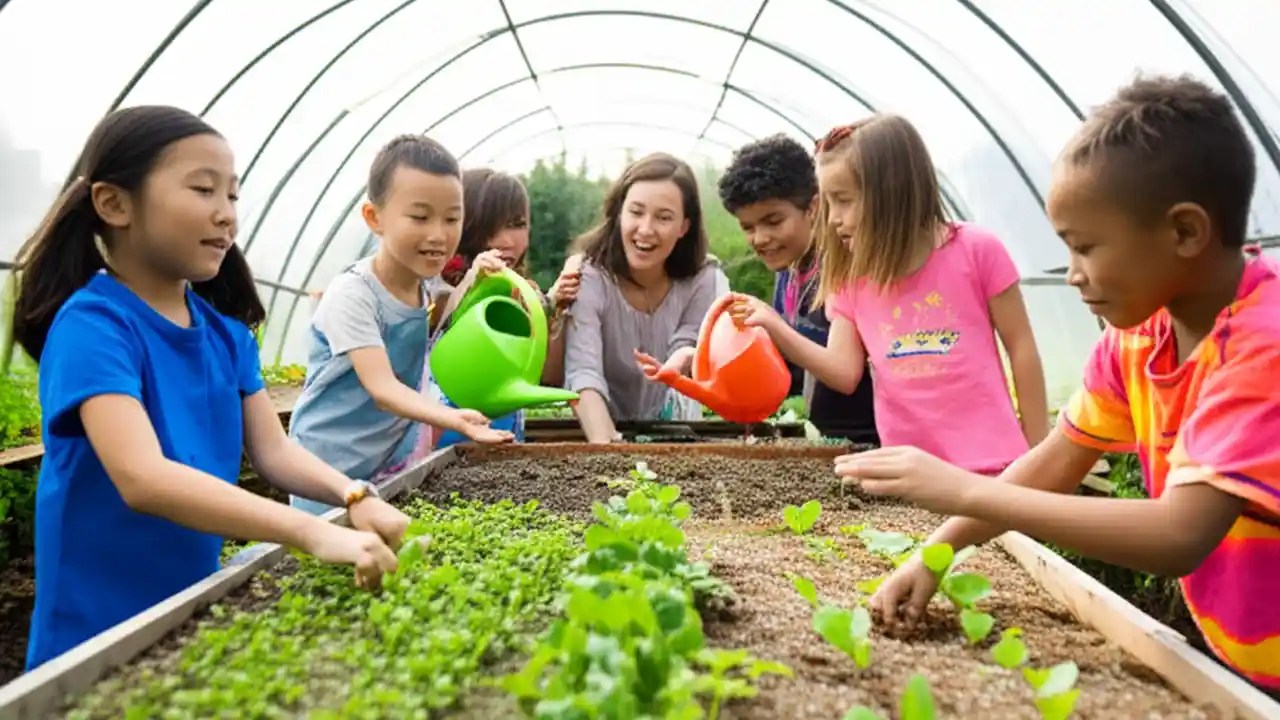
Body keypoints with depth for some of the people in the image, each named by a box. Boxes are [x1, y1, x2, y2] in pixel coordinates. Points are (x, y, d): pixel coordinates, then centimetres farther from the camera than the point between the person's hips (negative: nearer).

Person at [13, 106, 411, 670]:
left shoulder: (226, 331, 1)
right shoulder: (92, 324, -20)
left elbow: (273, 450, -2)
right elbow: (143, 478, -33)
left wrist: (354, 498, -22)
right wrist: (314, 533, -41)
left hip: (195, 612, 7)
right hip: (98, 638, -6)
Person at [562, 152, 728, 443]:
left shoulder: (704, 281, -11)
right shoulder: (588, 278, -20)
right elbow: (583, 374, -30)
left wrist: (683, 362, -39)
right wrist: (605, 446, -46)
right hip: (596, 427, -3)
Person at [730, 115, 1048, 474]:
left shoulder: (976, 250, -6)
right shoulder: (849, 279, 4)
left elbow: (1021, 347, -1)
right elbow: (845, 372, -4)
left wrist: (1039, 452, 0)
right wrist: (776, 327, -17)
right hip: (908, 467, 3)